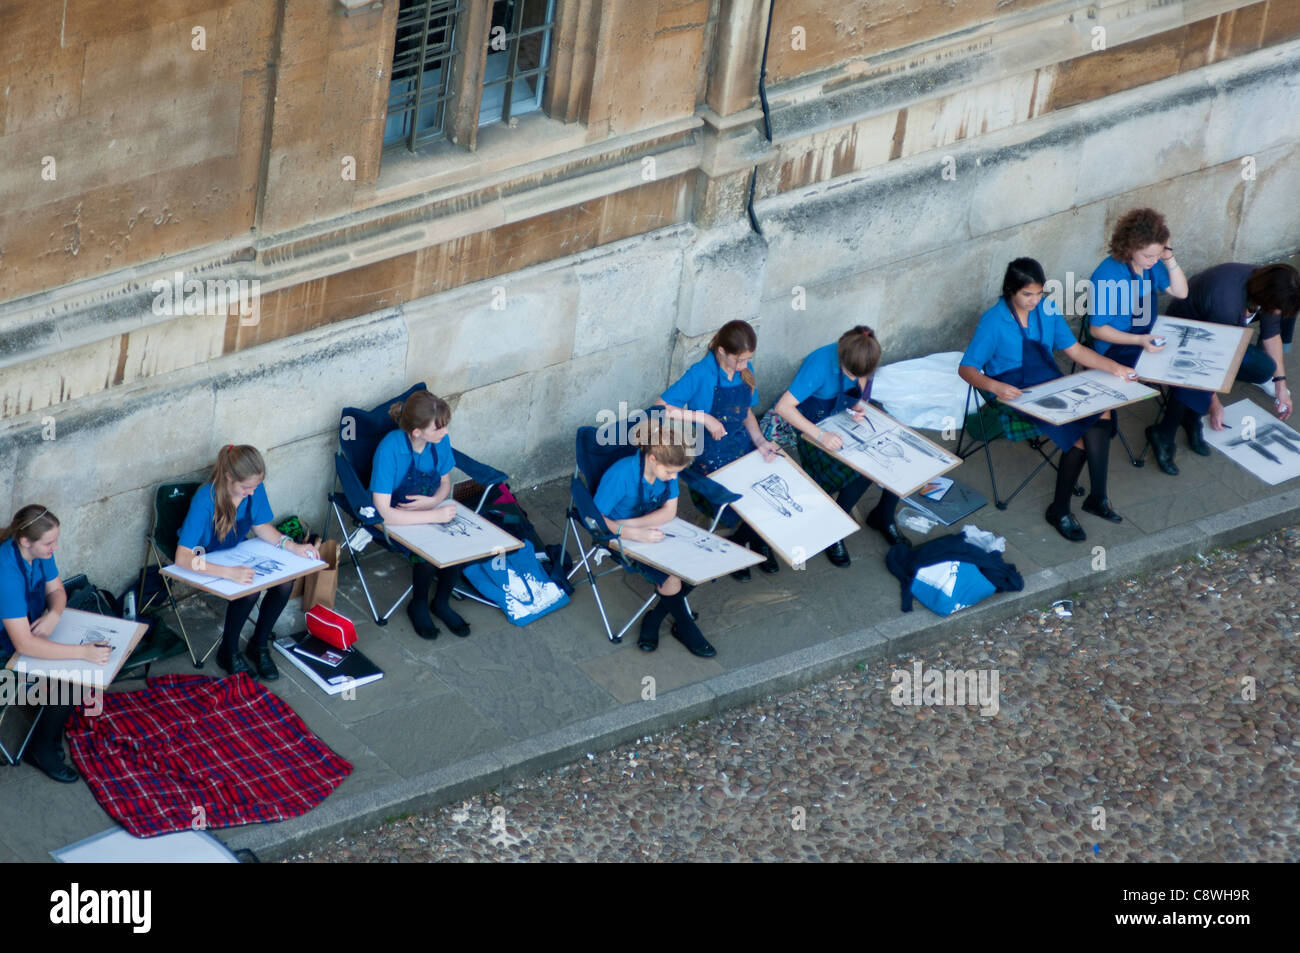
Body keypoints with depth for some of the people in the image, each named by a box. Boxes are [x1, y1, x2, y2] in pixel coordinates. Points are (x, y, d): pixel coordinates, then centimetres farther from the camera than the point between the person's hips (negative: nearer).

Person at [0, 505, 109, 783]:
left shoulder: (40, 552, -12)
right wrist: (83, 652, -39)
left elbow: (56, 590, 7)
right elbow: (24, 643, -37)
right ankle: (42, 751, 3)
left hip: (35, 630, 8)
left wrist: (54, 614, -18)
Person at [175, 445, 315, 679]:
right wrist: (229, 572, -50)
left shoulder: (255, 489, -16)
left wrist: (291, 546, -13)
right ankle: (228, 653, -6)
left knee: (285, 581, -18)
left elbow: (261, 526, 5)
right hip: (205, 562, -6)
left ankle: (259, 644, 4)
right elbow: (182, 558, -39)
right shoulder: (206, 499, -34)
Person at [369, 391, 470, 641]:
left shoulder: (440, 441, -13)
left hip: (429, 508, 5)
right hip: (397, 519, -5)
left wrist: (433, 501, -17)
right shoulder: (390, 449, -31)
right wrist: (436, 515, -33)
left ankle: (442, 603, 5)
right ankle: (418, 606, 2)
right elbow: (384, 513, -33)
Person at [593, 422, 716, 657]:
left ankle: (654, 618, 1)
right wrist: (634, 533, -40)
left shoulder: (668, 469, -12)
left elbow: (669, 511, -7)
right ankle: (686, 629, 3)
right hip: (623, 540, -6)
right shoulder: (620, 475, -29)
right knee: (671, 579, -26)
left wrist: (632, 523, -24)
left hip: (654, 531, 6)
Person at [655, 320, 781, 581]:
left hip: (743, 448, 6)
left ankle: (758, 543, 14)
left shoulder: (745, 371, 3)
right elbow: (660, 408, -19)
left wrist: (760, 441, -1)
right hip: (711, 458, -6)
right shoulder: (701, 374, -16)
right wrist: (703, 417, -23)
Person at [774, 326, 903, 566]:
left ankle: (883, 517, 12)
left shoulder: (860, 360, -11)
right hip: (812, 427, -6)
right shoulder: (820, 364, -30)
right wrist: (820, 435, -42)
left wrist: (859, 406, -11)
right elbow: (783, 406, -35)